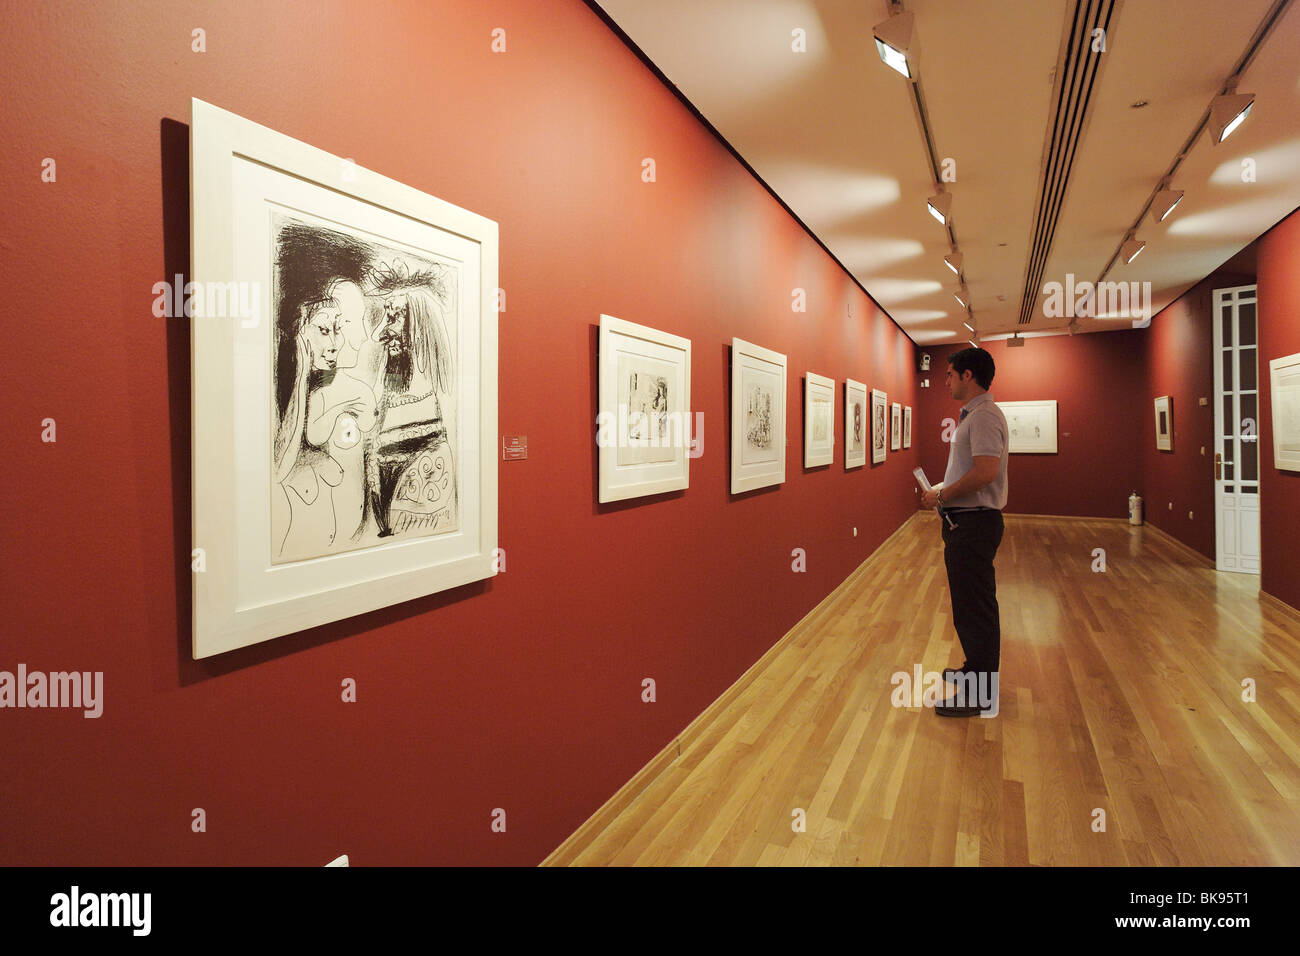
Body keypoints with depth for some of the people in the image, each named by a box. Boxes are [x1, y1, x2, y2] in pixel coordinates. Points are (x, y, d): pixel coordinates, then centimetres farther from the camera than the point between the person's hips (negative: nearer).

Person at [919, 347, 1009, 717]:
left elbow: (986, 471, -28)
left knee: (974, 606, -3)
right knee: (969, 603, 20)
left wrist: (942, 496, -18)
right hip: (964, 521, 11)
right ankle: (976, 669, 35)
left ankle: (980, 695, 7)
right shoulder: (972, 415, 17)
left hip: (975, 523, -11)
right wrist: (944, 493, 11)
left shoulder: (984, 416, -17)